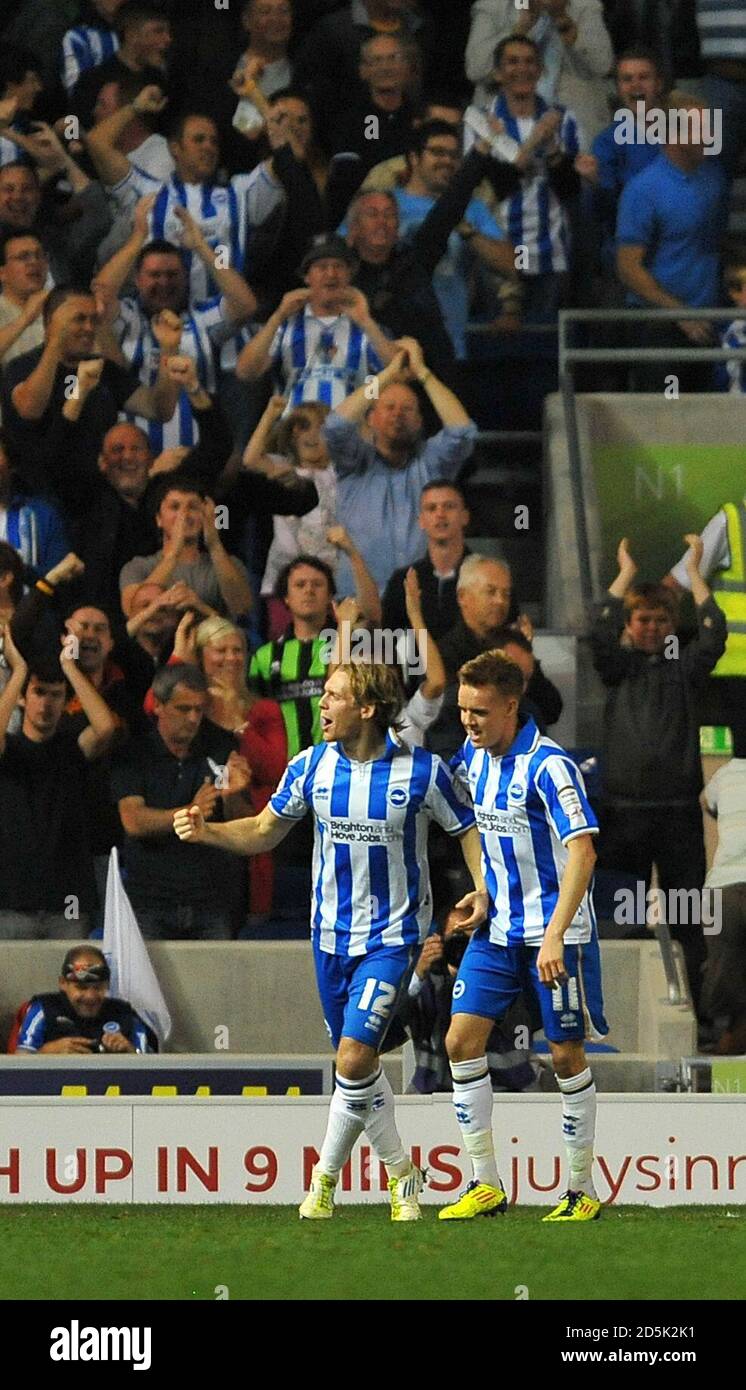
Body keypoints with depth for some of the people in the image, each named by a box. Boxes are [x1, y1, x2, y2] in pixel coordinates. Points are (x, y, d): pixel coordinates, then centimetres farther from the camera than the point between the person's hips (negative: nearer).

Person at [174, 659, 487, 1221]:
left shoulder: (421, 770, -12)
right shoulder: (311, 767, -1)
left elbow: (468, 828, 0)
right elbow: (265, 832, 10)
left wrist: (482, 890, -15)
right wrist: (206, 832, -7)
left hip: (392, 937, -5)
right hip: (331, 934, 5)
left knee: (355, 1059, -17)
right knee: (358, 1065, 11)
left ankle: (326, 1175, 0)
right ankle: (401, 1174, 29)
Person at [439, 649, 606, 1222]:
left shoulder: (547, 765, -19)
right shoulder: (472, 756, 4)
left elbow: (582, 851, -26)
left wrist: (554, 936, -34)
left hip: (555, 933, -7)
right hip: (497, 928, 7)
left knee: (566, 1055, 0)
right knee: (462, 1040, -3)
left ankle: (583, 1191, 11)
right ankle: (486, 1185, 3)